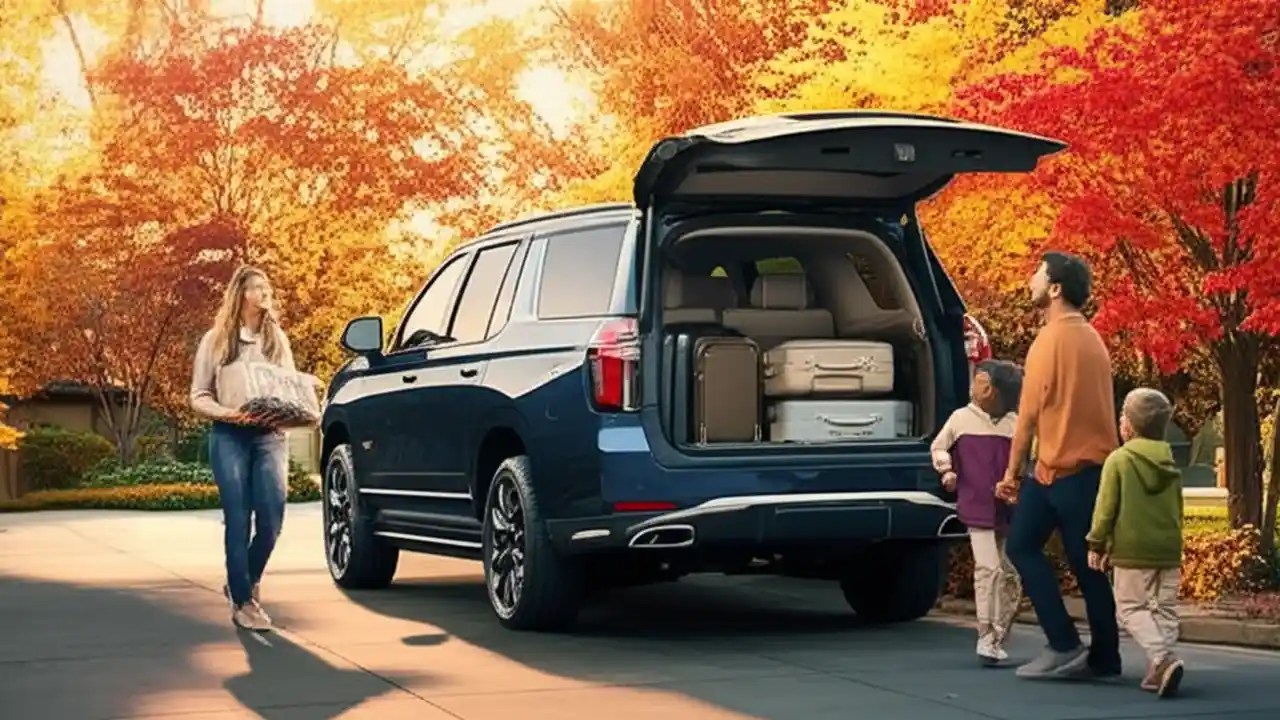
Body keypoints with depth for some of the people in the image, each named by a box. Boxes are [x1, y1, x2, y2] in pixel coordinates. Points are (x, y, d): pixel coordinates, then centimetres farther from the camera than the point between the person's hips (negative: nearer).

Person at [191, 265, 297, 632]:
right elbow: (198, 396, 3)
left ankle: (247, 581, 15)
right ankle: (242, 601, 1)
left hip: (270, 435, 2)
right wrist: (227, 413, -16)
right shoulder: (215, 340, 6)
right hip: (230, 436, -2)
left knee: (272, 513, -10)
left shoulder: (277, 339, 15)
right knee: (238, 518, -7)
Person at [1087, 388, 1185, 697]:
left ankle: (1162, 658, -17)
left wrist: (1096, 544, 1)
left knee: (1133, 608, 2)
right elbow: (1177, 509, 14)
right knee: (1165, 609, 11)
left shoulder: (1118, 460, -9)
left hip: (1132, 550, -5)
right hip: (1169, 549, 5)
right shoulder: (1170, 465, 9)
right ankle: (1160, 670, 9)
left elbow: (1106, 507, -8)